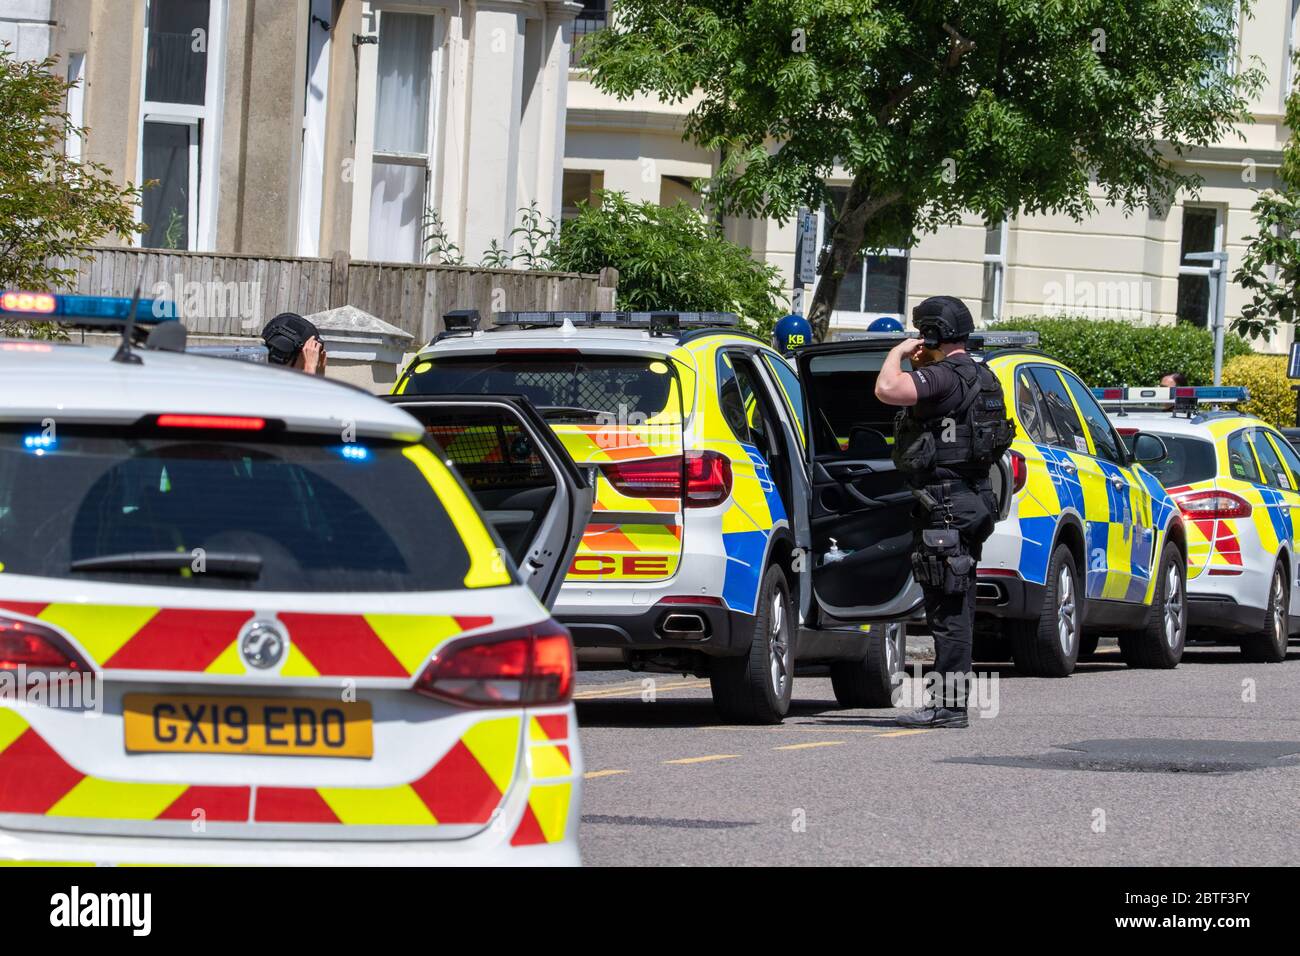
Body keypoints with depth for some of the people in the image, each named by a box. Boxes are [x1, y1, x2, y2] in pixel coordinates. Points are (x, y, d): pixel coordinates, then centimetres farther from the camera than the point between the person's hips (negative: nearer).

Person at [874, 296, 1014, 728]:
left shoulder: (944, 376, -15)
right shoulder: (979, 378, 17)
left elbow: (887, 391, -29)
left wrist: (898, 353, -11)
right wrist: (920, 365, 22)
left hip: (944, 506, -10)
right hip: (970, 498, 10)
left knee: (947, 610, -9)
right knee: (955, 609, 13)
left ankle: (949, 705, -10)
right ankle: (950, 702, 18)